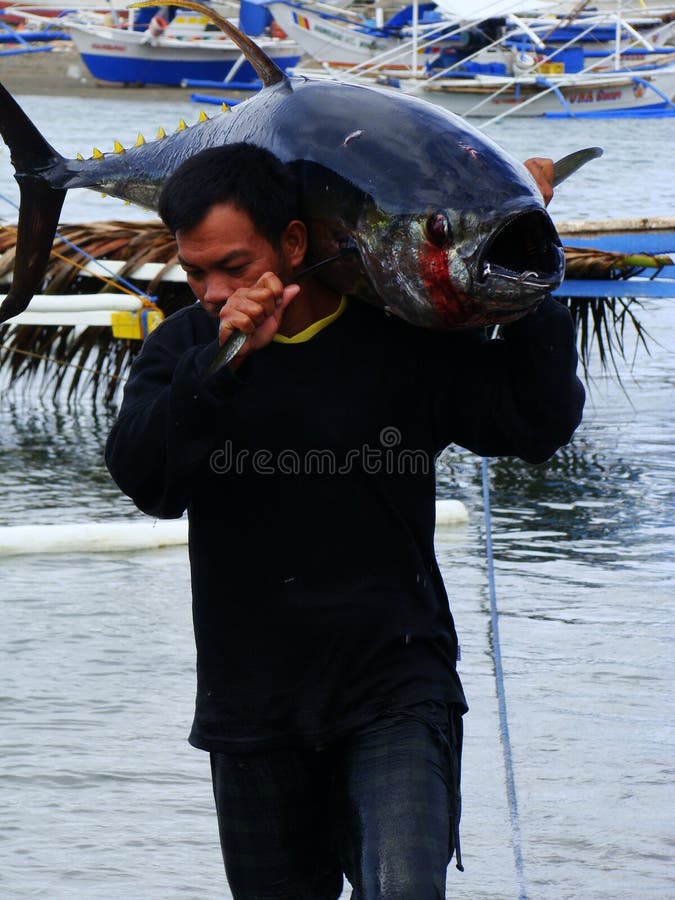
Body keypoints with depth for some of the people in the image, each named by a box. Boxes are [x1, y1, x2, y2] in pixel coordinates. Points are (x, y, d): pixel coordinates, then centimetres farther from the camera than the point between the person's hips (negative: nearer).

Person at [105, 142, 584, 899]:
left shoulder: (401, 341, -3)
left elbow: (540, 422, -6)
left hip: (392, 688, -3)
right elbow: (144, 480, -14)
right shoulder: (182, 348, 2)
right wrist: (224, 361, -28)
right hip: (251, 708, 3)